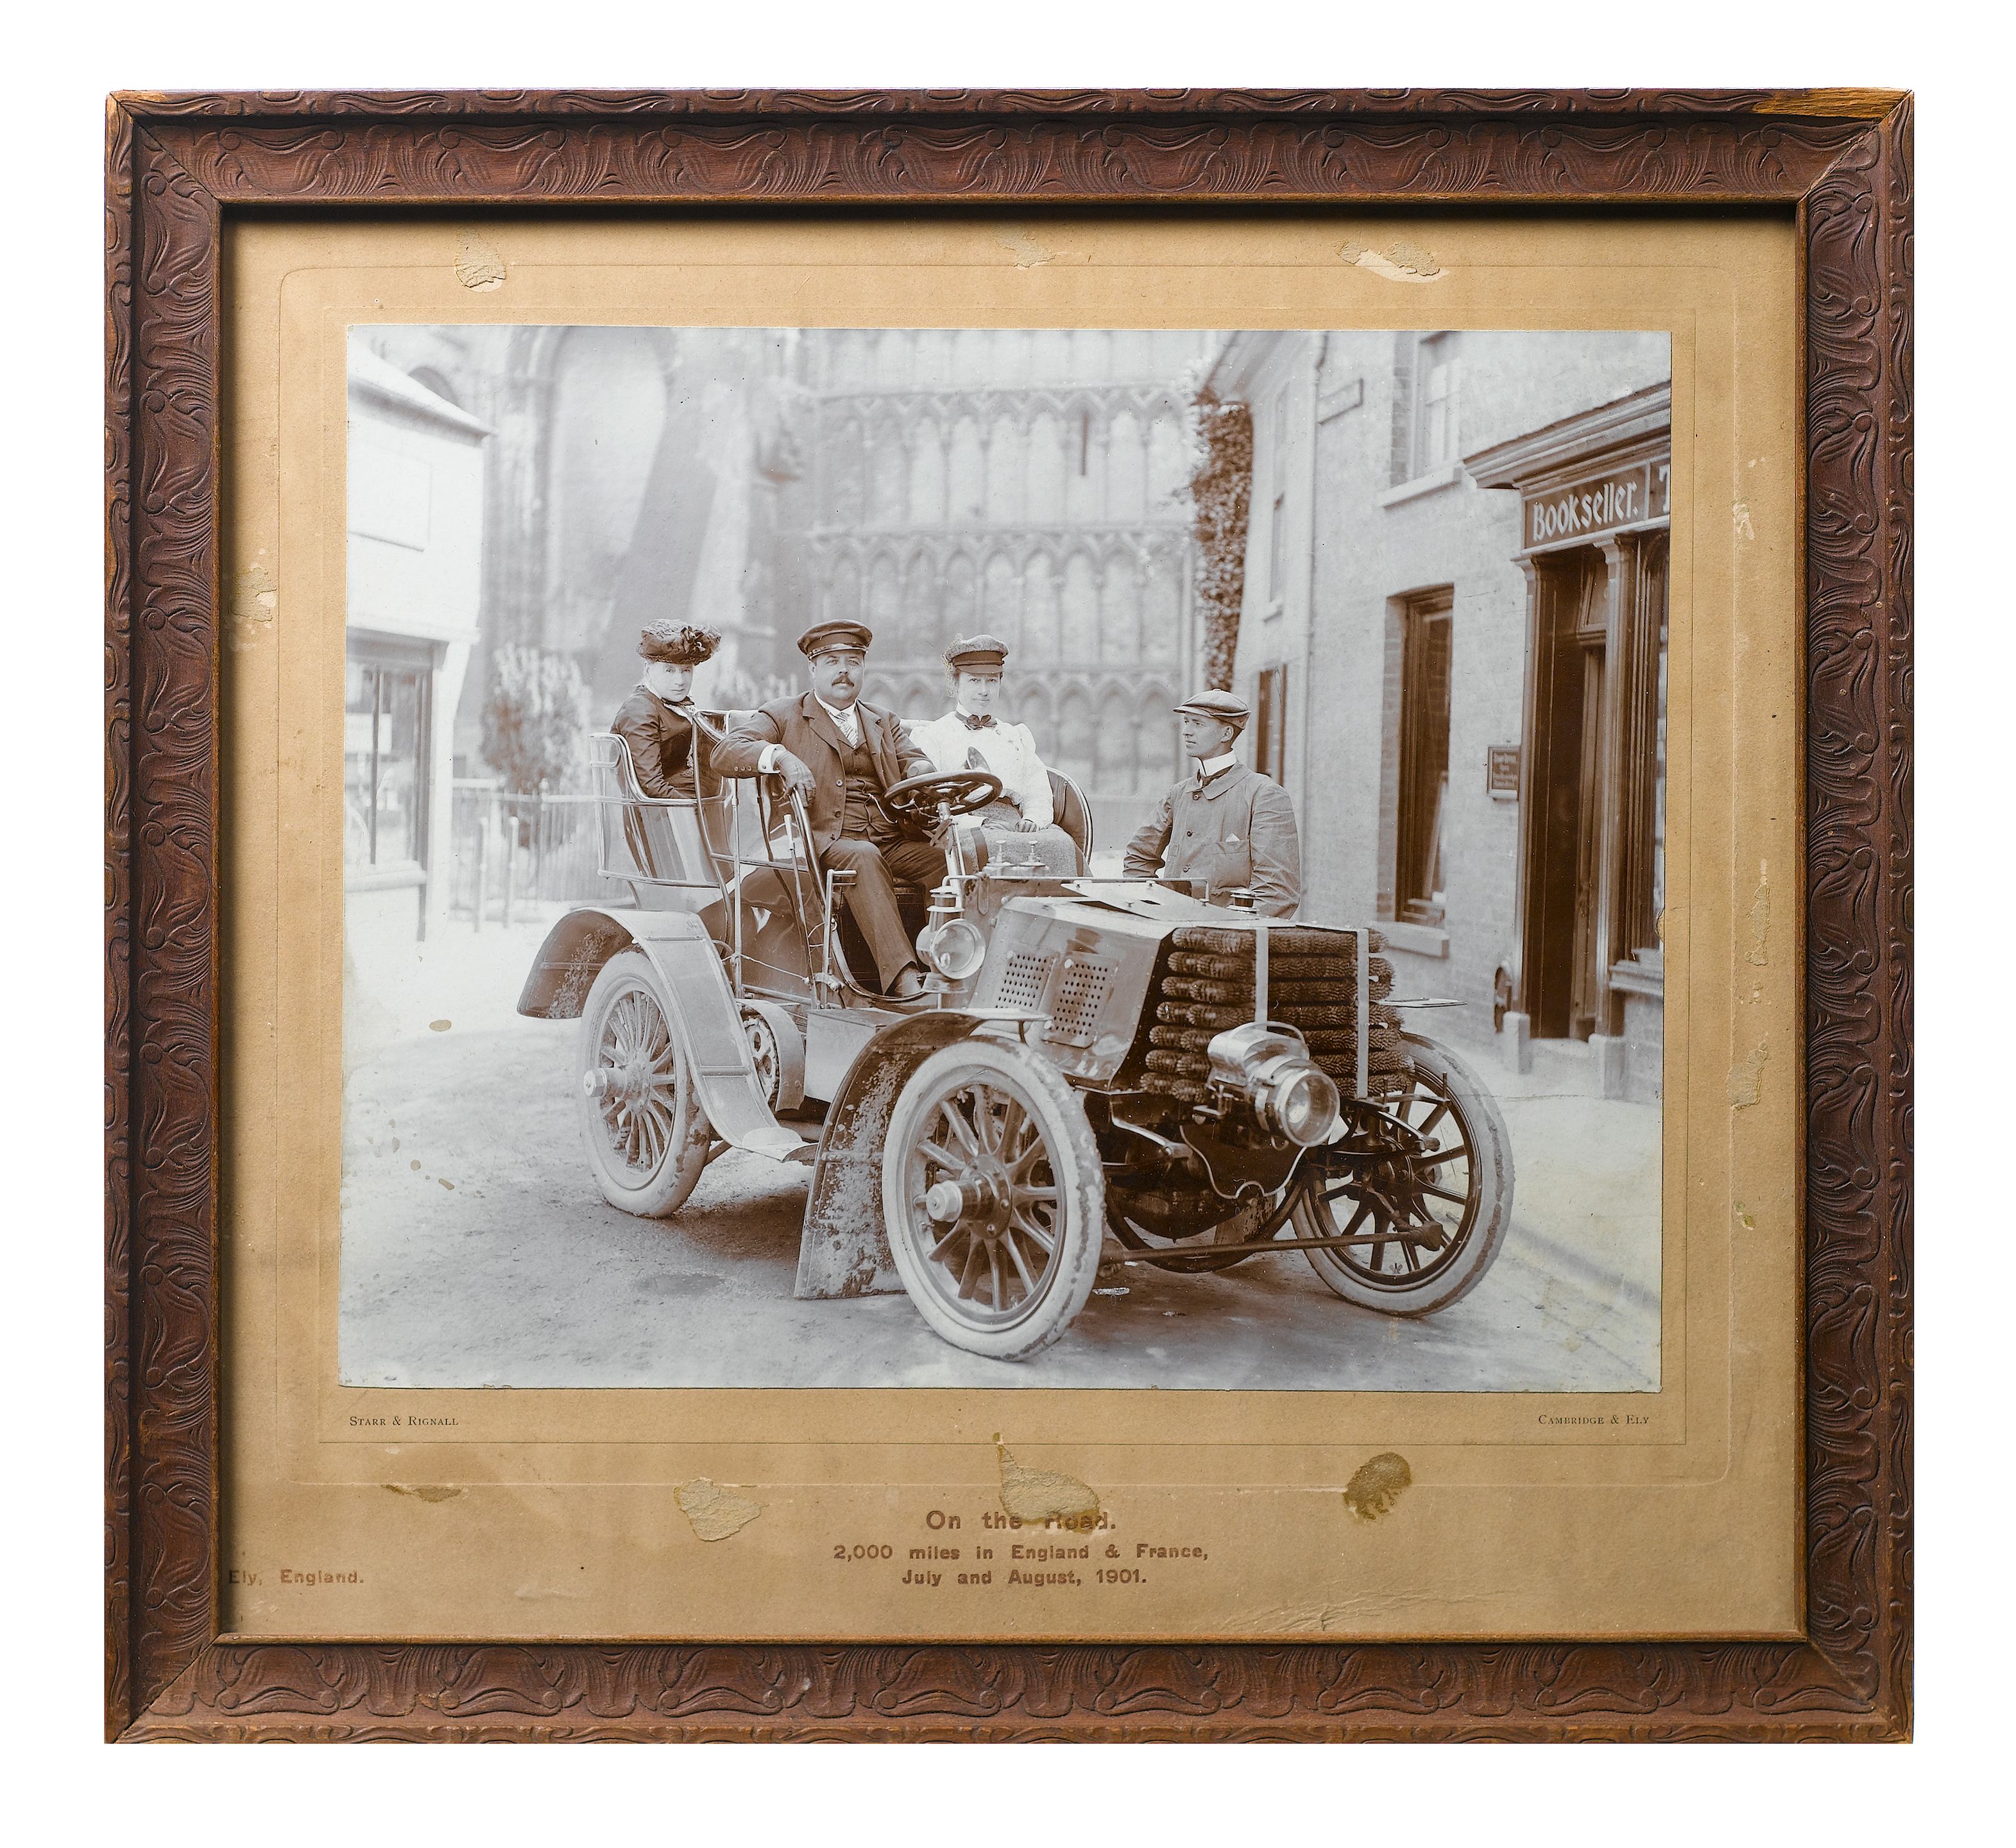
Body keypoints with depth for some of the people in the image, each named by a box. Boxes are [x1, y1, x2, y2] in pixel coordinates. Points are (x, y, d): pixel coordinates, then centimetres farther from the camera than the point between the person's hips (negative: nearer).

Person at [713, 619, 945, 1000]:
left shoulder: (885, 722, 28)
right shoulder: (782, 716, 13)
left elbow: (913, 760, 16)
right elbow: (724, 754, 0)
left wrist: (921, 770, -10)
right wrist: (779, 755, -19)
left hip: (892, 841, 4)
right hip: (825, 840, -4)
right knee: (863, 858, -38)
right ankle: (900, 975, -46)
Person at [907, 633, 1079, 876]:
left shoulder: (1017, 736, 28)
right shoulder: (930, 735, 14)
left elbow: (1038, 794, 19)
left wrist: (1032, 820, -6)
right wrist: (974, 824, -16)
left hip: (1016, 822, 4)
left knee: (1061, 844, -29)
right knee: (1006, 847, -37)